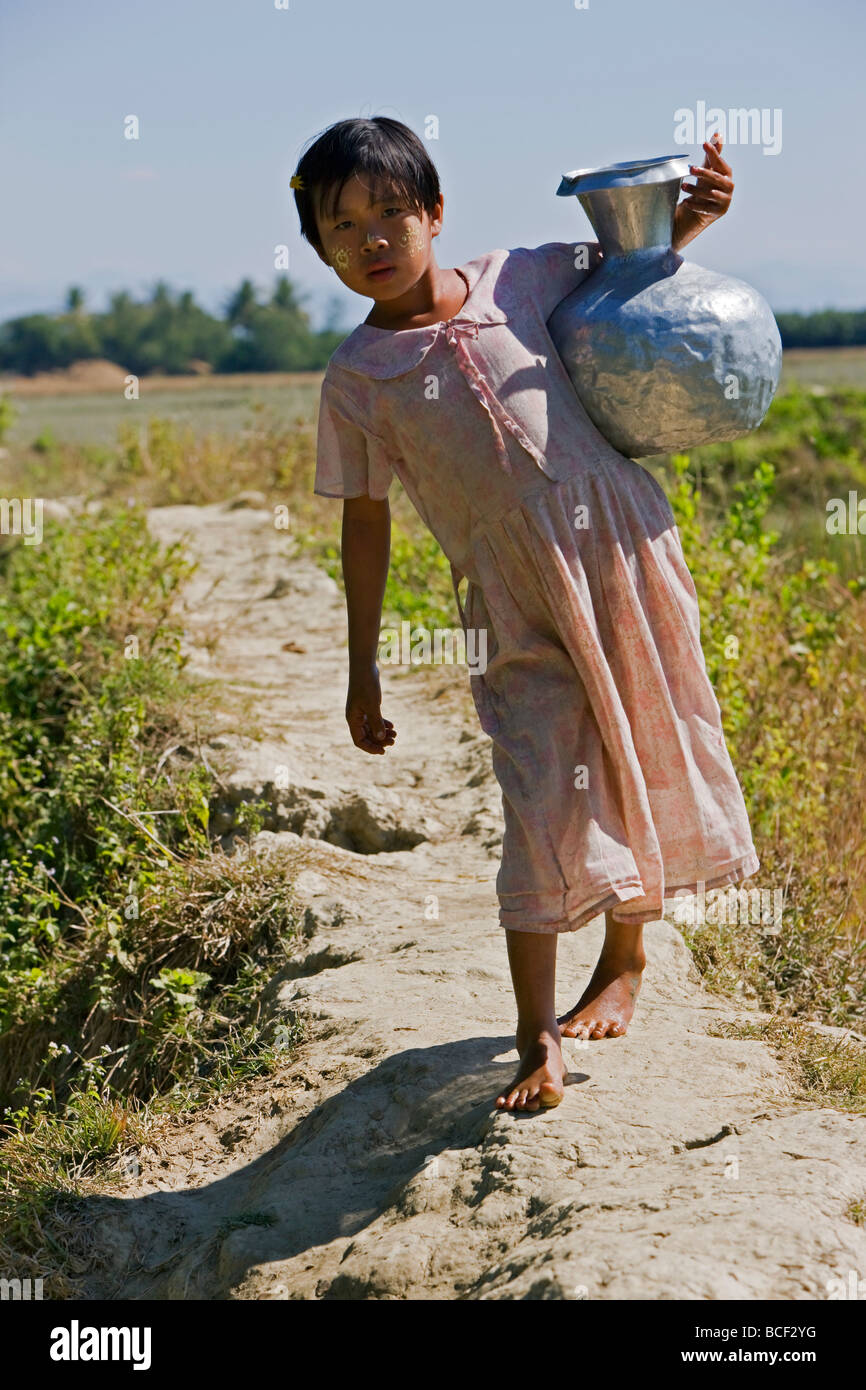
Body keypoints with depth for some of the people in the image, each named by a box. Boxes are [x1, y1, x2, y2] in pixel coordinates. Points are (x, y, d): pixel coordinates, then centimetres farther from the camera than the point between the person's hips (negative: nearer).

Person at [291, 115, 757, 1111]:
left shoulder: (519, 278, 1)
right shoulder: (357, 377, -2)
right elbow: (366, 519, 3)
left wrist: (693, 214, -2)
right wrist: (362, 668, 3)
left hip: (623, 552, 2)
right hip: (519, 613, -2)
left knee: (641, 766, 12)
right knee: (541, 808, -8)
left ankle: (623, 963, 37)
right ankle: (537, 1039, 6)